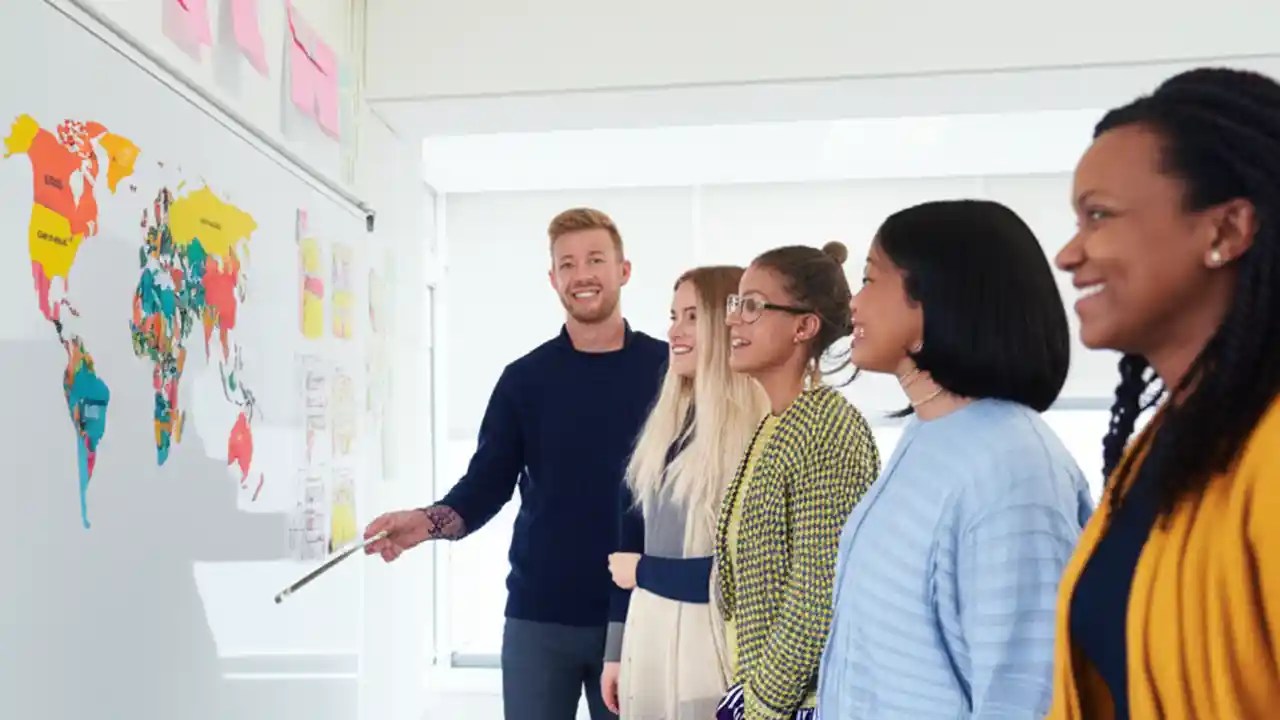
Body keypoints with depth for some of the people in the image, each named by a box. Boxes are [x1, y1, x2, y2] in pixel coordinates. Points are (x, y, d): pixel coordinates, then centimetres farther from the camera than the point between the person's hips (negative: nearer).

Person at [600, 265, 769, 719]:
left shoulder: (758, 436, -16)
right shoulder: (666, 427, 6)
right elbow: (632, 540, 8)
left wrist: (643, 572, -6)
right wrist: (617, 651, 11)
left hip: (708, 646, -6)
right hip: (646, 643, 6)